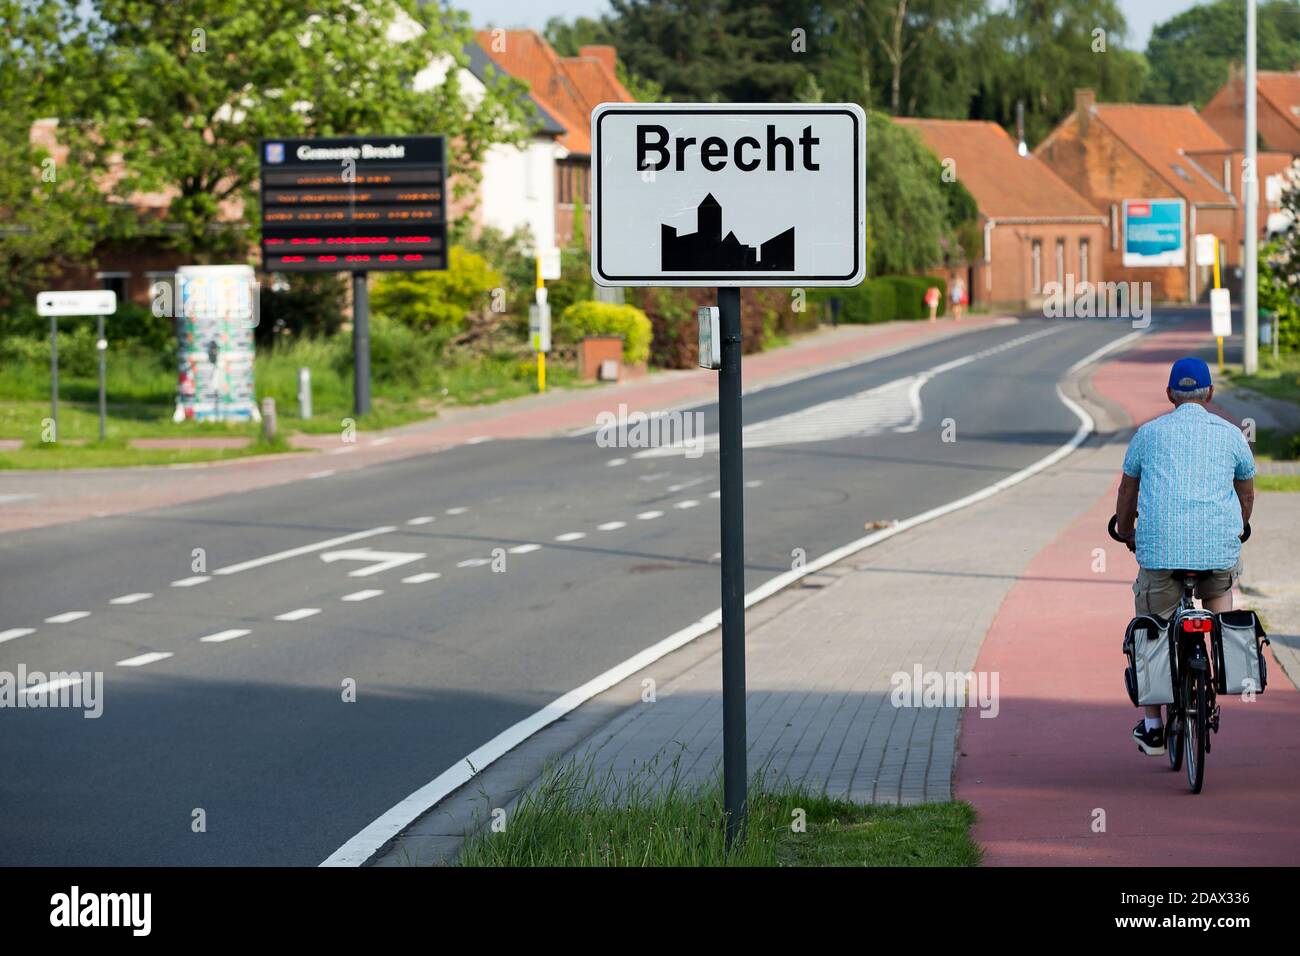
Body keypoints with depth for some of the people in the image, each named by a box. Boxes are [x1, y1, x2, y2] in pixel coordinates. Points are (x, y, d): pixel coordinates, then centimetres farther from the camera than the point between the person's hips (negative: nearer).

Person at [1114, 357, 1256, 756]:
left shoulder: (1149, 433, 12)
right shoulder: (1230, 434, 12)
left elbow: (1127, 491, 22)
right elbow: (1247, 492, 26)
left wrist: (1126, 532, 40)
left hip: (1160, 547, -1)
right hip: (1219, 542, 1)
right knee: (1220, 589, 33)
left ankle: (1152, 727, 14)